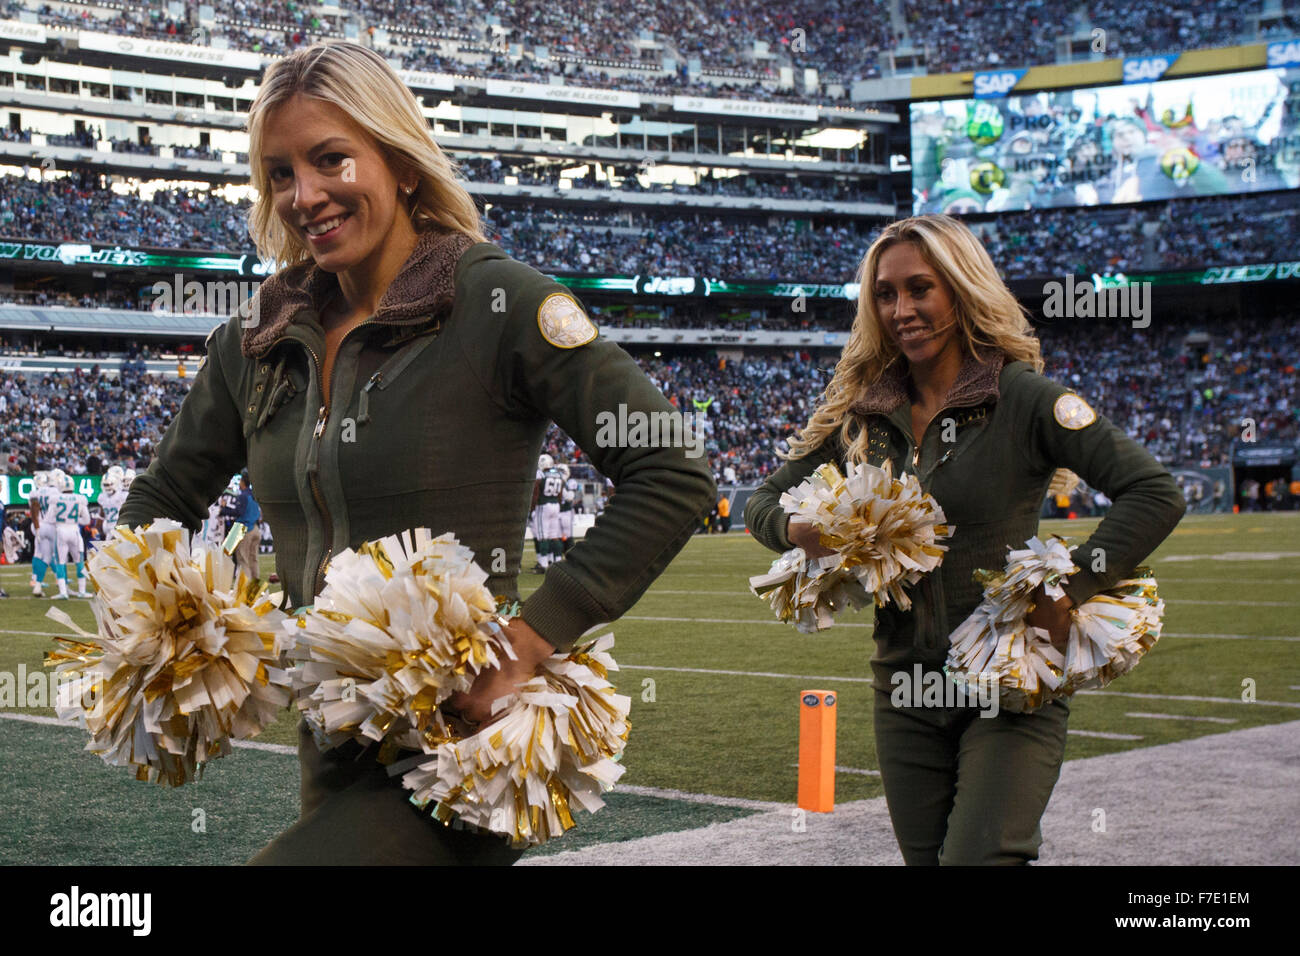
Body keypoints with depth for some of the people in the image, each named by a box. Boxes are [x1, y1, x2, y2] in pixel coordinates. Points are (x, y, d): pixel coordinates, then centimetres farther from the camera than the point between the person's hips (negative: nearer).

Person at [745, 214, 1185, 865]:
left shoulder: (1022, 400, -8)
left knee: (978, 857, -18)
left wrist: (1070, 588, -19)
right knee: (925, 858, 10)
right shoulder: (862, 412, 5)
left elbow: (1154, 495, -12)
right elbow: (764, 502, 14)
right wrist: (799, 532, -9)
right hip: (905, 691, 5)